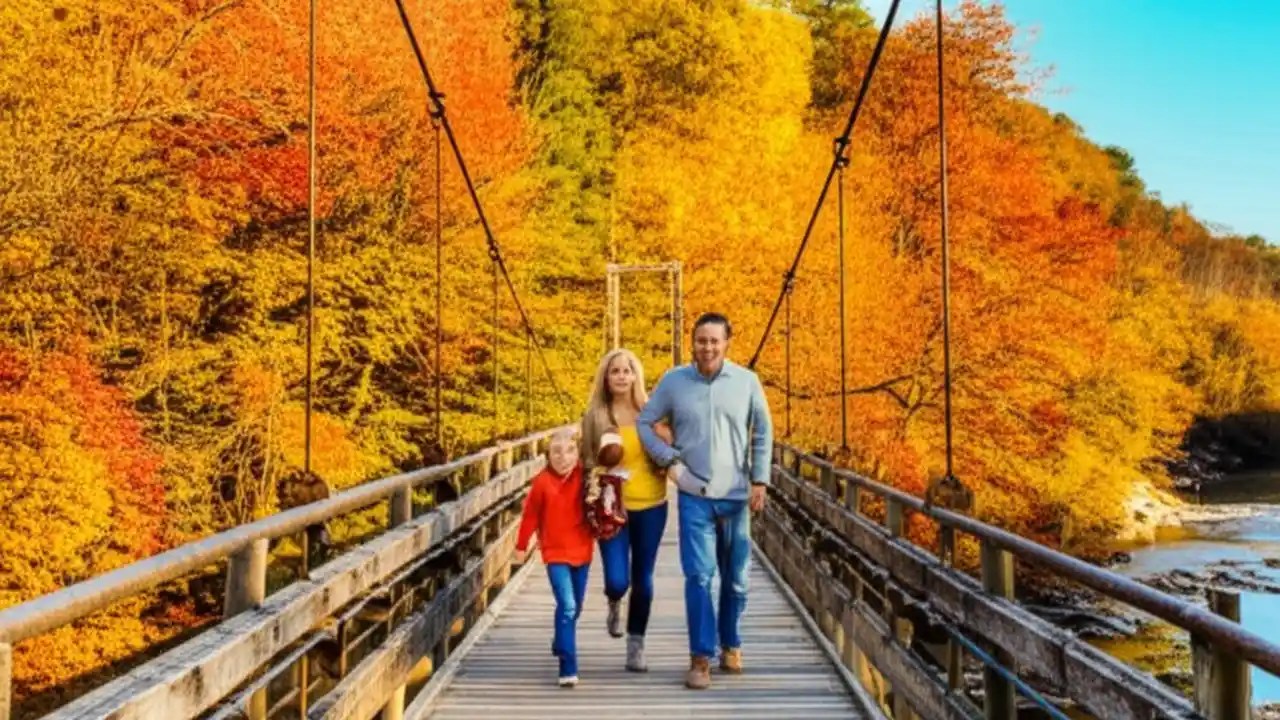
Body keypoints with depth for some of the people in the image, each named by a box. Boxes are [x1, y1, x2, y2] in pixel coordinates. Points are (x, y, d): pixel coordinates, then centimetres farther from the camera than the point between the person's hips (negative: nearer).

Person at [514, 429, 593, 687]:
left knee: (575, 608, 17)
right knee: (567, 607, -15)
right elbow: (530, 515, -1)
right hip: (555, 552, -4)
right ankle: (568, 669, -13)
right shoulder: (543, 481, -12)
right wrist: (522, 545, 6)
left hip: (581, 550, 4)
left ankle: (560, 644, 45)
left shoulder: (584, 477, -6)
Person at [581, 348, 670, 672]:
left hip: (651, 506, 1)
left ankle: (636, 646, 22)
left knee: (642, 579, 6)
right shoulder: (595, 416, -3)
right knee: (617, 581, -9)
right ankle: (614, 605, 28)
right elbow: (589, 462, 4)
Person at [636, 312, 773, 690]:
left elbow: (763, 432, 6)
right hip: (694, 495, -1)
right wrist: (670, 462, -4)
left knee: (735, 579, 11)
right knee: (698, 576, -8)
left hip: (736, 495, 1)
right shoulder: (674, 381, -2)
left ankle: (730, 644, 30)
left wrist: (760, 480, 1)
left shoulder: (746, 381, -1)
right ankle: (701, 658, -2)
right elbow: (644, 422, 6)